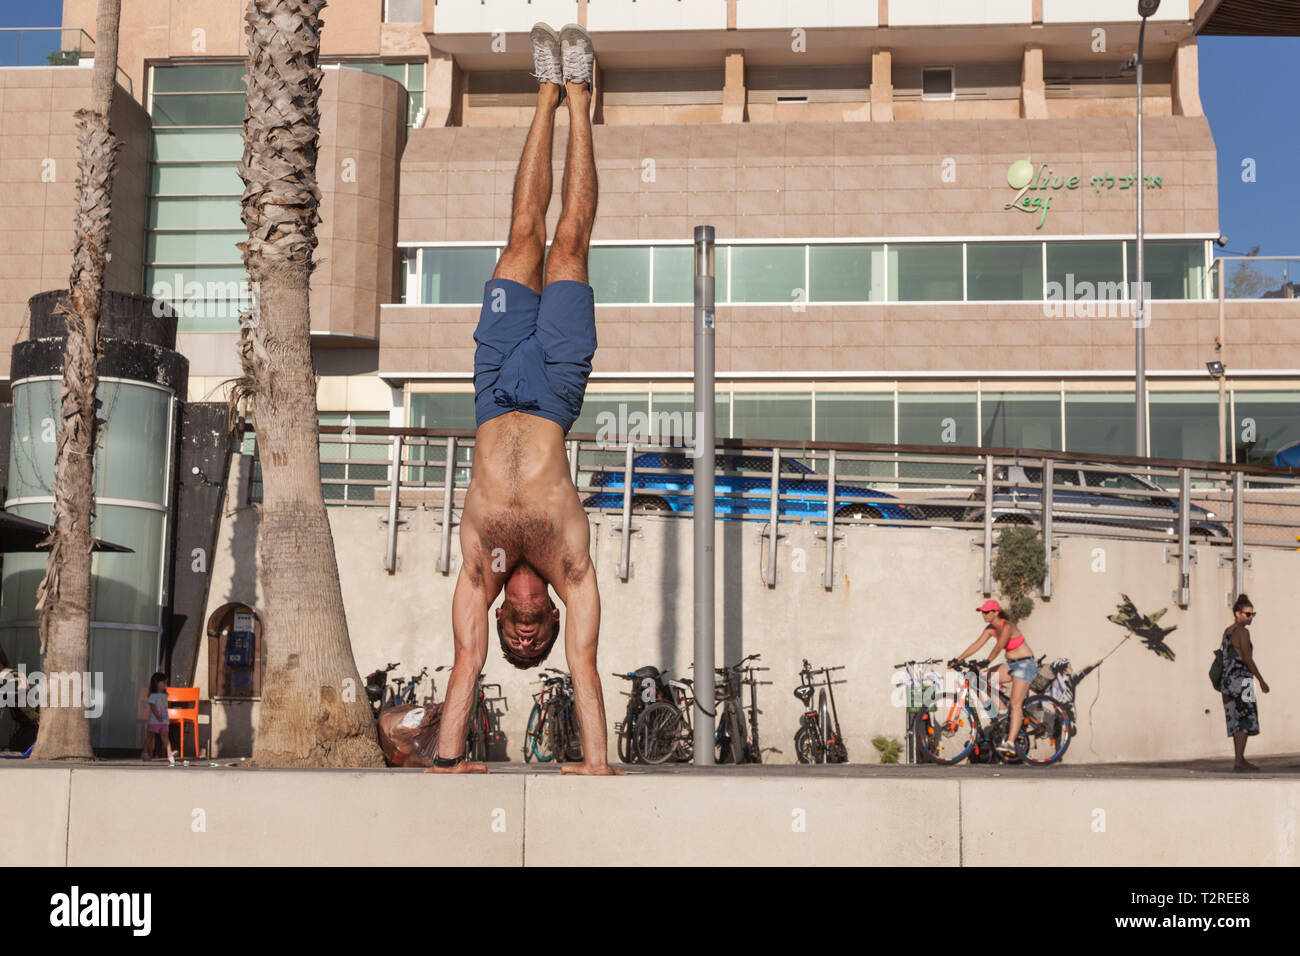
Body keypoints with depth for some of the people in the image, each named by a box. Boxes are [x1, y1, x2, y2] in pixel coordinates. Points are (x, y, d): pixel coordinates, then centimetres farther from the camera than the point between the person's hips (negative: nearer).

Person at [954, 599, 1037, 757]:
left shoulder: (1007, 626, -21)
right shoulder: (991, 628, 4)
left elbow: (998, 647, -32)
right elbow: (977, 644, 3)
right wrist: (958, 659, -4)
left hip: (1025, 664, -9)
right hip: (1011, 664, 9)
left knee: (1015, 704, -15)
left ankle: (1010, 743, -21)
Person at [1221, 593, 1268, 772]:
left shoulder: (1227, 632, 14)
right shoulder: (1243, 632, -12)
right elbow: (1248, 659, -16)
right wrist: (1261, 680, -9)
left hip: (1228, 680, 9)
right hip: (1241, 681, -9)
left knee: (1237, 722, 12)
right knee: (1245, 721, -8)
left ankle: (1241, 760, 16)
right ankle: (1238, 761, -13)